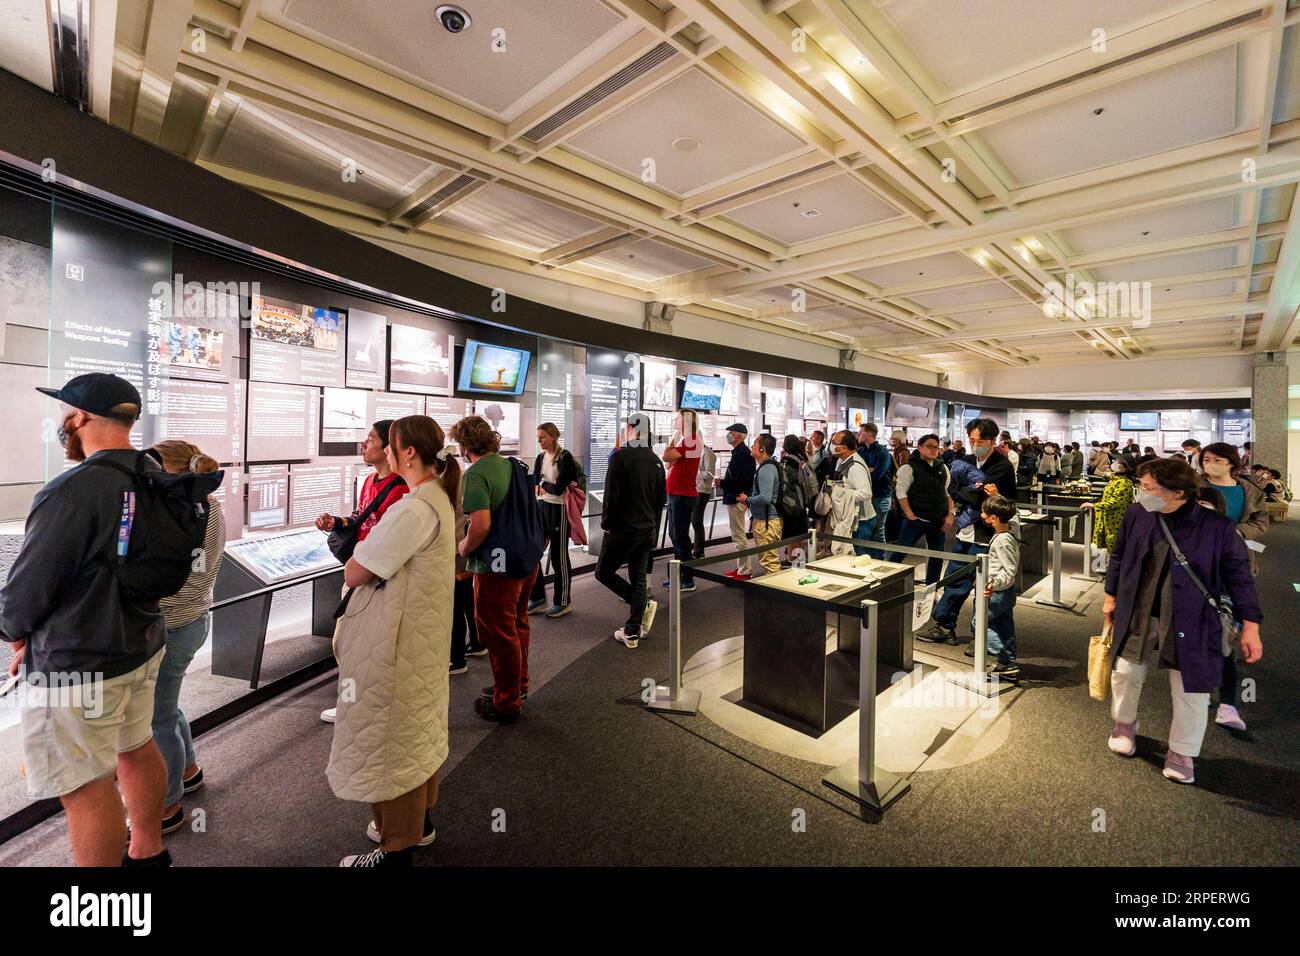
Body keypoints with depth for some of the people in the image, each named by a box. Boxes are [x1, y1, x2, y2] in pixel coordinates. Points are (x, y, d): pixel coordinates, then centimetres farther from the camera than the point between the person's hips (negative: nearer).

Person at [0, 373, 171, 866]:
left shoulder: (71, 491, -24)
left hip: (78, 664, -8)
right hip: (143, 644, 8)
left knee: (84, 787, 6)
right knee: (136, 748, 23)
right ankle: (148, 851, 42)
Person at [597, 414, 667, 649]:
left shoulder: (621, 456, -14)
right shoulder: (656, 460, 7)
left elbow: (612, 496, -17)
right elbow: (662, 498, 12)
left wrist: (606, 524, -5)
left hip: (622, 529, -6)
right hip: (647, 530, 7)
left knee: (604, 572, 10)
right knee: (638, 578, 12)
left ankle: (644, 605, -1)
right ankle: (632, 633, 15)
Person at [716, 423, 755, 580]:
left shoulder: (741, 453, -18)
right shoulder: (740, 451, 15)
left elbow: (741, 479, -26)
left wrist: (722, 483, -17)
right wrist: (725, 481, 10)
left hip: (737, 499, -11)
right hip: (735, 498, 11)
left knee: (739, 537, -4)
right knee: (738, 536, 17)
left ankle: (745, 571, 3)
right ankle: (742, 567, 27)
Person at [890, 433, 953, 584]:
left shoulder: (943, 468, 10)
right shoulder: (909, 468, -8)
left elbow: (949, 493, 14)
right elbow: (901, 492, -12)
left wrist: (950, 514, 3)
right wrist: (910, 515, -16)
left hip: (939, 521, 6)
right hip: (916, 519, -6)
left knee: (937, 555, 12)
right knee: (900, 552, -6)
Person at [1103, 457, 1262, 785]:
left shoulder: (1217, 526, -14)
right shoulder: (1137, 515, -7)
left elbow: (1239, 577, -6)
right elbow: (1118, 557, 7)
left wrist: (1250, 626, -7)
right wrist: (1111, 597, 12)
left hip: (1191, 623, -2)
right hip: (1137, 617, 2)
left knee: (1191, 689, 8)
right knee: (1125, 672, 11)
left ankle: (1182, 753, 29)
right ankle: (1124, 724, 39)